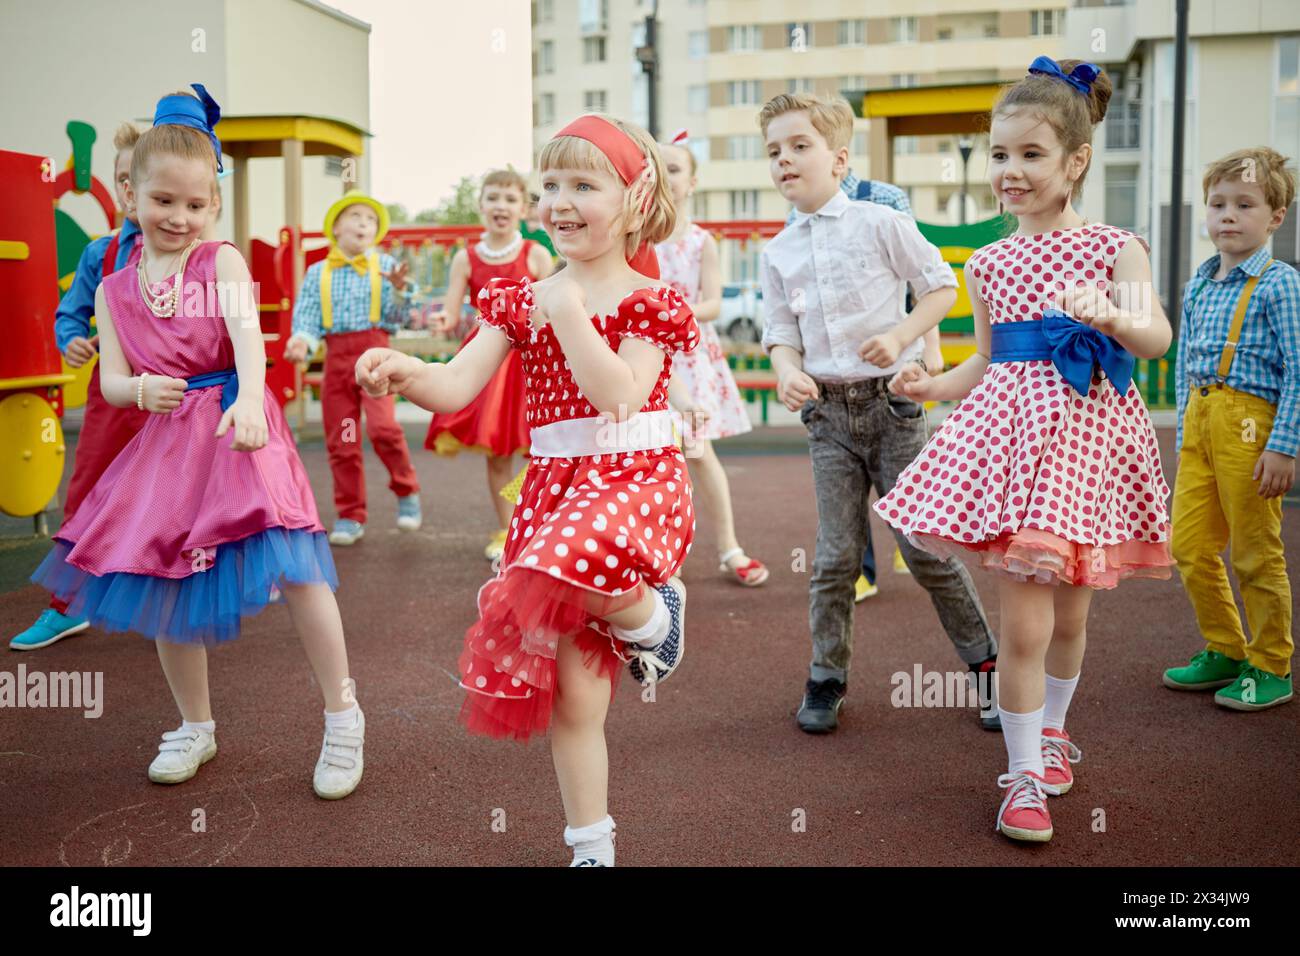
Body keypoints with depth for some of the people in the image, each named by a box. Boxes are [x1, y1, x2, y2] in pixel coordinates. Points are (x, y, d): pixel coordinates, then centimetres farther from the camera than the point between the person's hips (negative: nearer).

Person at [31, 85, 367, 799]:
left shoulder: (222, 261, 0)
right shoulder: (115, 291, 11)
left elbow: (247, 332, -18)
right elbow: (110, 380, 8)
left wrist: (249, 399, -37)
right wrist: (140, 390, -17)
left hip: (238, 424, -4)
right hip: (167, 440, 5)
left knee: (292, 567, -16)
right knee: (167, 585, 9)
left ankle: (343, 714, 0)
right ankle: (195, 726, 30)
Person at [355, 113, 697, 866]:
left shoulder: (649, 301, -4)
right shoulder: (522, 301, 8)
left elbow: (620, 396, -19)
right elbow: (456, 388, -2)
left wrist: (568, 310, -17)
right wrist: (405, 372, -23)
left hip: (634, 479, -4)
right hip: (553, 488, 4)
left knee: (566, 562, -39)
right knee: (572, 696, 6)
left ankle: (653, 612, -4)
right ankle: (592, 845, 23)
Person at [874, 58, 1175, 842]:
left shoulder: (1115, 248, -1)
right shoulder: (988, 265, 7)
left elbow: (1158, 339, -14)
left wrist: (1111, 316, -34)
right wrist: (932, 386, 0)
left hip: (1088, 434, 0)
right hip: (1016, 431, 0)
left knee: (1070, 614, 13)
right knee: (1025, 621, -5)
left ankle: (1052, 728, 41)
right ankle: (1024, 775, 12)